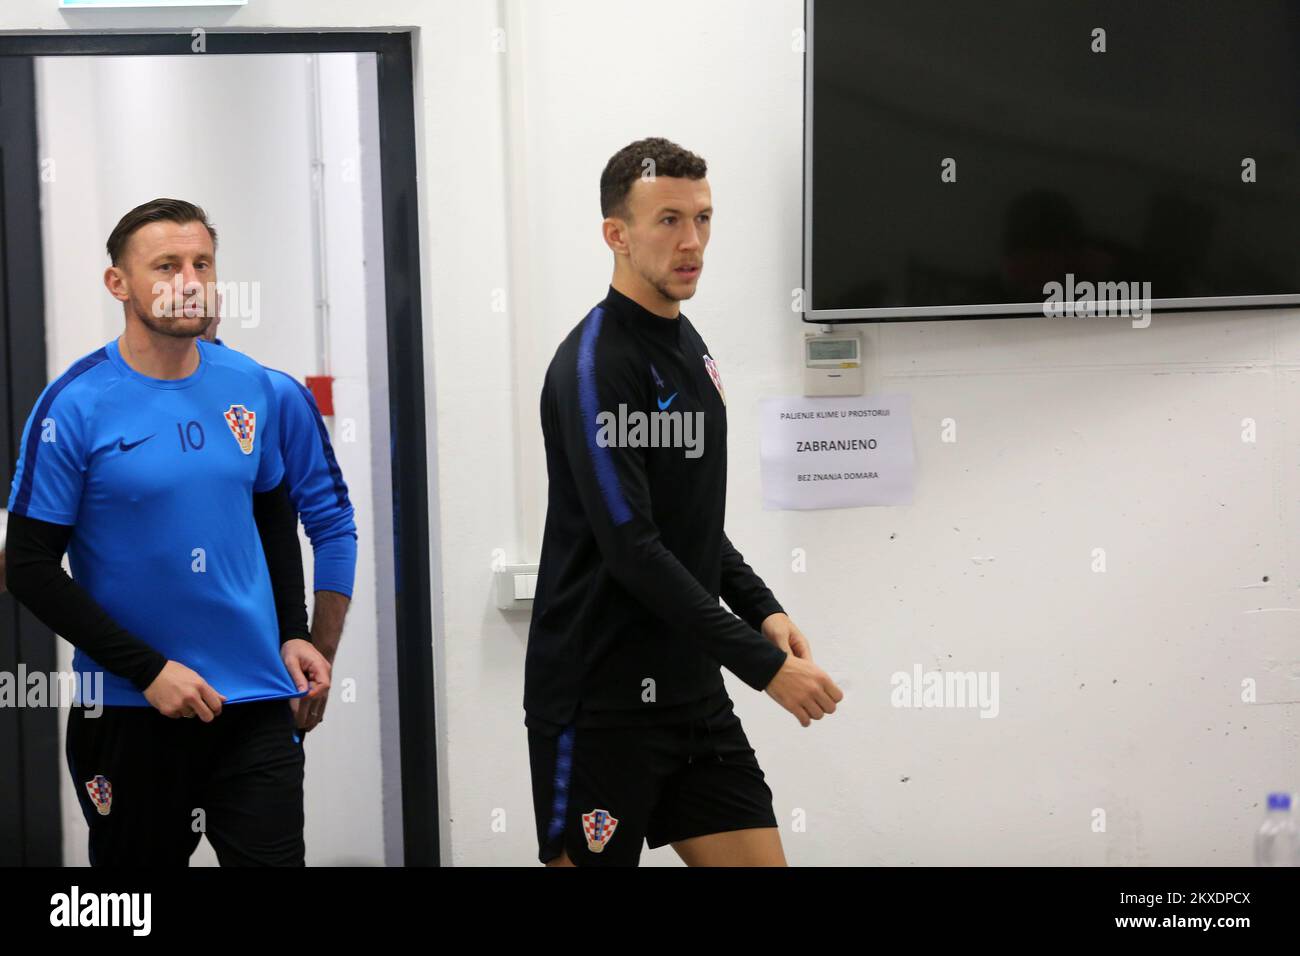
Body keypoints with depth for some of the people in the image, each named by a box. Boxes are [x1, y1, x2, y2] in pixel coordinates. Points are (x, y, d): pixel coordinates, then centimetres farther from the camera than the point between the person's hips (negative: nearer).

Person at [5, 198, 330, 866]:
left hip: (256, 702, 3)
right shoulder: (77, 405, -10)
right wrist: (148, 669, -15)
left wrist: (292, 633, 7)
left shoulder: (250, 386, 4)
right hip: (129, 710, -3)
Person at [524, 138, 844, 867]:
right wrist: (762, 663, -22)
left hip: (691, 691, 8)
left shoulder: (690, 349, 12)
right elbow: (632, 548, -22)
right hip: (601, 703, -8)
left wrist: (763, 611, 6)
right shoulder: (596, 364, -15)